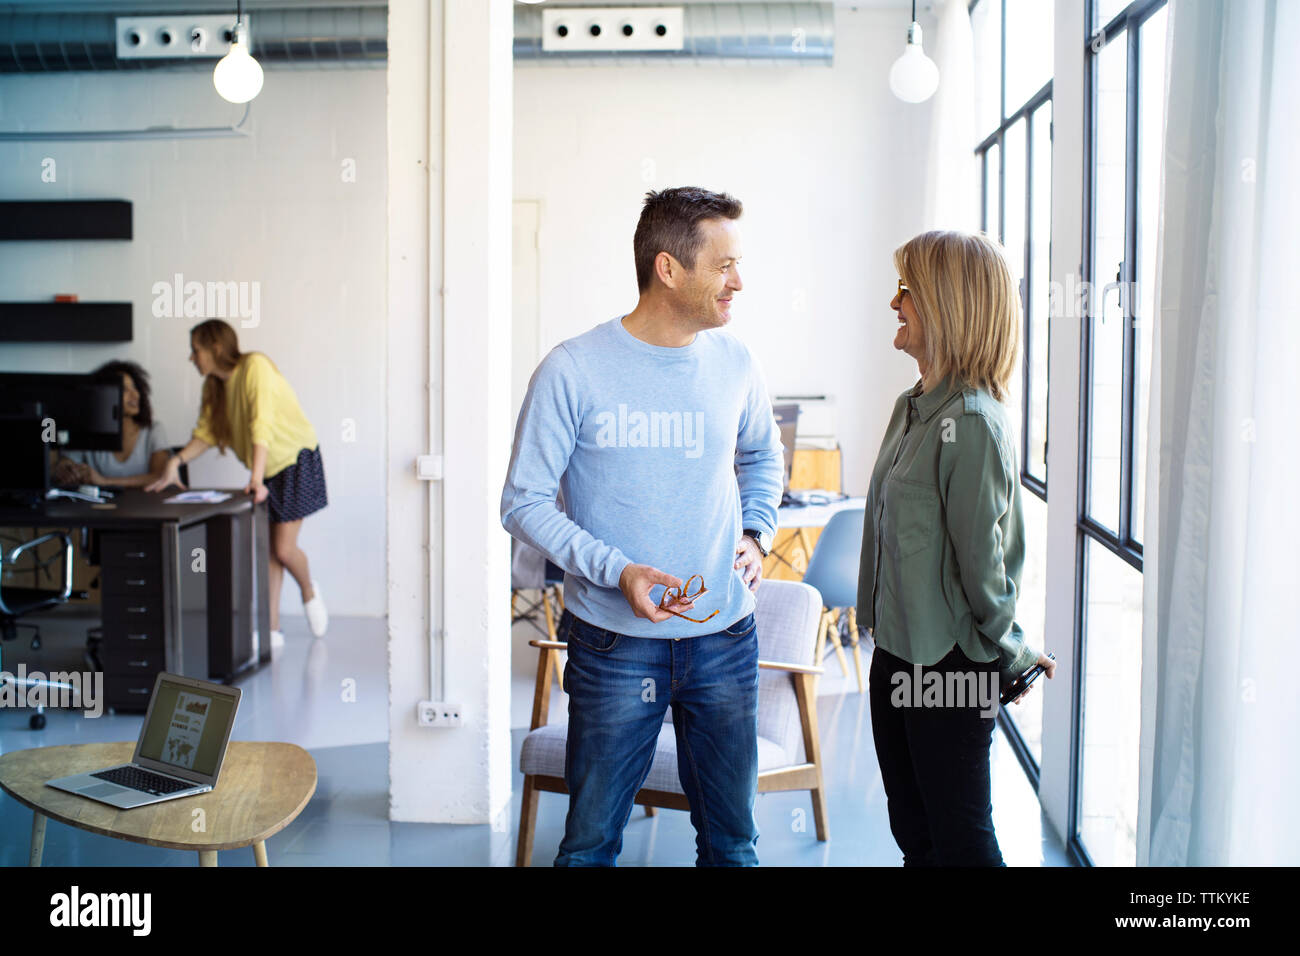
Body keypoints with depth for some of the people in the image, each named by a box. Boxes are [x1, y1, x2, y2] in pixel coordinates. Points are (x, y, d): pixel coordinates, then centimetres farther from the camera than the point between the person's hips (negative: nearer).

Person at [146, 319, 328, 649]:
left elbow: (262, 426, -30)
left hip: (296, 460, -7)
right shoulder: (214, 386, 3)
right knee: (266, 550, 3)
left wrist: (257, 478, -36)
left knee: (283, 548, -10)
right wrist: (176, 462, -14)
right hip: (264, 469, 7)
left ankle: (309, 592, 21)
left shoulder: (255, 367, -23)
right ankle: (272, 629, 7)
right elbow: (205, 433, 3)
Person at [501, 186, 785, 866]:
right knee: (591, 842, 9)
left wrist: (756, 534, 5)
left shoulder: (734, 364, 3)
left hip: (725, 638, 3)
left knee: (731, 840, 14)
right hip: (615, 641, -3)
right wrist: (617, 570, -18)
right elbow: (524, 503, -7)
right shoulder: (572, 370, -10)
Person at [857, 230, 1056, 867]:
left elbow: (983, 557, -17)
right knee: (911, 828, 20)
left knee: (959, 836, 7)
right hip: (896, 650, 9)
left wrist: (1011, 654, -7)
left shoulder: (971, 422, -21)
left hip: (951, 666, -9)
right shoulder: (912, 407, 7)